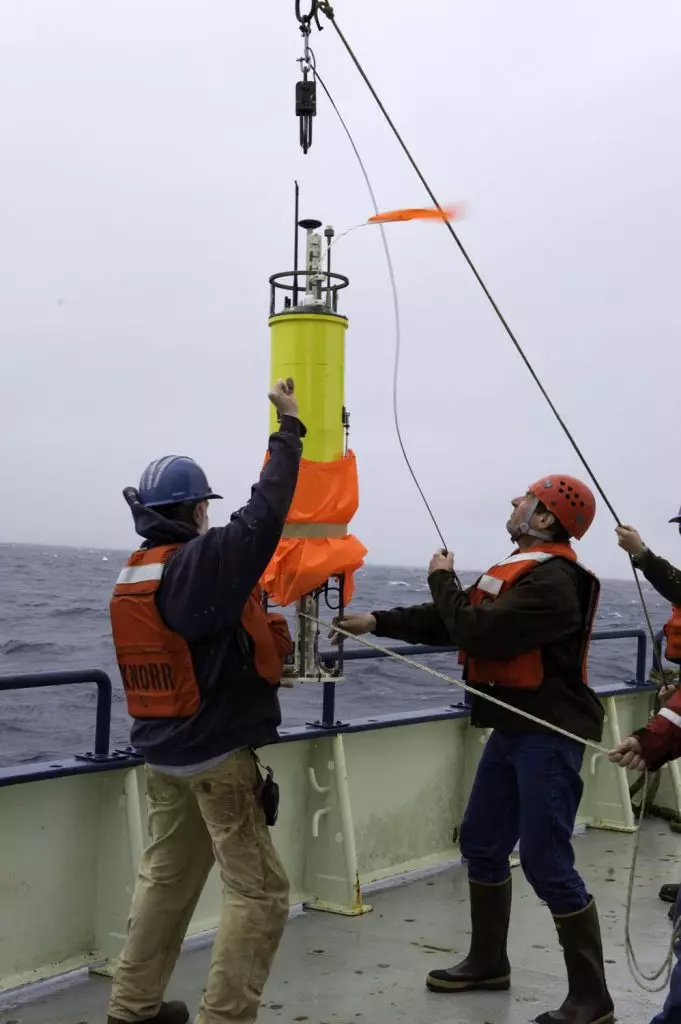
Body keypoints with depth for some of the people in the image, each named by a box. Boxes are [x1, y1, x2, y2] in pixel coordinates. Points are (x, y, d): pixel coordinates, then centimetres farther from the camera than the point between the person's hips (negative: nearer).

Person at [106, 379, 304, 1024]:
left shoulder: (133, 573, 6)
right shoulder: (199, 561, -18)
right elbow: (264, 513, -20)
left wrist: (260, 637, 12)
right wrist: (289, 426, -11)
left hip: (162, 753, 8)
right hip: (218, 755, -8)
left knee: (165, 877, 19)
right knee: (258, 892, 0)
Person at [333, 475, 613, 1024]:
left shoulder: (552, 582, -21)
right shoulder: (521, 569, 12)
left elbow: (476, 633, -26)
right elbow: (450, 621, 16)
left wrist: (443, 579, -9)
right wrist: (377, 622, 11)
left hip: (548, 735, -10)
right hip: (512, 728, 10)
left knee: (547, 863, -8)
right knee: (482, 844, 17)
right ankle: (488, 961, 33)